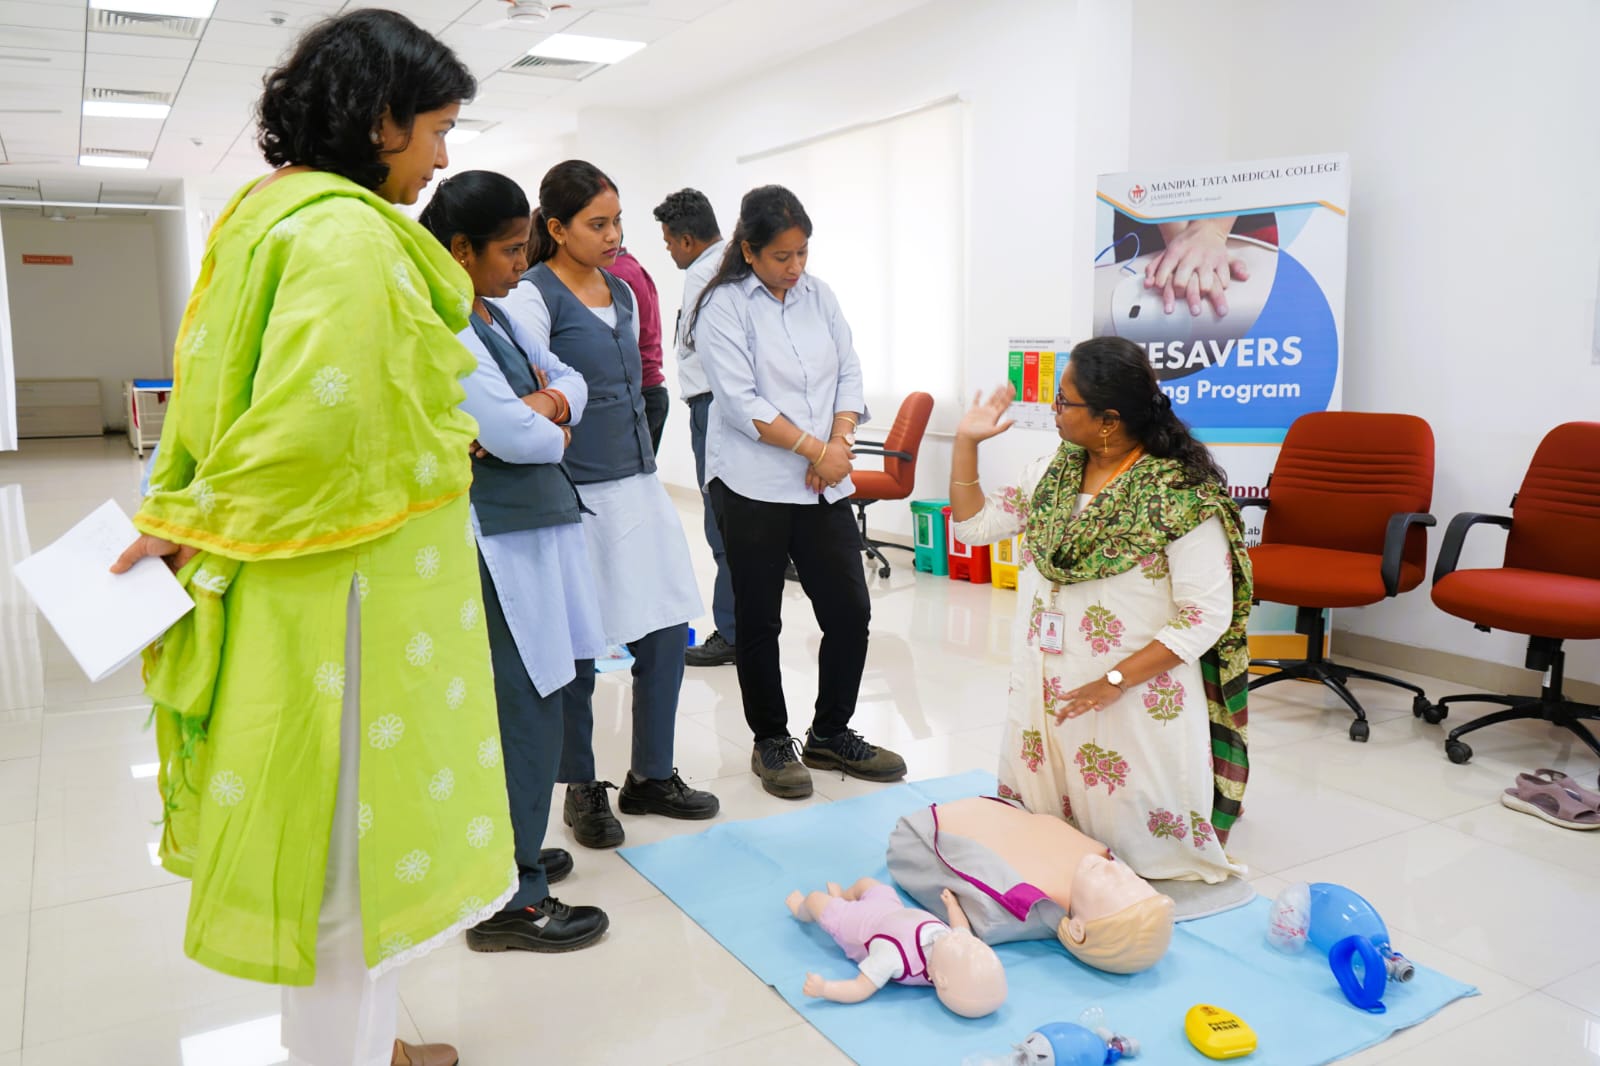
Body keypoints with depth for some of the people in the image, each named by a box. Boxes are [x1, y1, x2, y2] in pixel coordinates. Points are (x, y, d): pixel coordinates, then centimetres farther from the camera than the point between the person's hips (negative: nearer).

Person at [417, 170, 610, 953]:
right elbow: (517, 434, -22)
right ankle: (510, 903, 6)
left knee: (529, 704, 16)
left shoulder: (494, 319, 15)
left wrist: (548, 405, -7)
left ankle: (509, 855, 31)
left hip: (536, 529, 10)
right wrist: (547, 424, 0)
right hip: (497, 544, -10)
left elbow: (570, 379, 16)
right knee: (523, 712, -5)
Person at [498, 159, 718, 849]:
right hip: (577, 494, -7)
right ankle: (582, 790, 21)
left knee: (667, 631, 7)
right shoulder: (532, 298, -8)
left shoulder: (622, 293, 15)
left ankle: (651, 777, 23)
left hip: (637, 484, 7)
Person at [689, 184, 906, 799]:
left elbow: (849, 375, 10)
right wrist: (815, 449, -15)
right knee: (759, 622, 6)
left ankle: (831, 735, 23)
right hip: (752, 486, -5)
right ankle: (771, 743, 23)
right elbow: (741, 404, -14)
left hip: (822, 486, 5)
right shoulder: (724, 307, -6)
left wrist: (840, 442, -7)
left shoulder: (819, 296, 11)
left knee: (850, 611, 5)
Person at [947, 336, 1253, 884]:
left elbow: (1208, 614, -18)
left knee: (1134, 841, 6)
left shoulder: (1181, 494, -17)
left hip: (1135, 701, -6)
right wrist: (967, 442, 3)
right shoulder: (1052, 472, 4)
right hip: (1044, 691, 6)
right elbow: (974, 525, 12)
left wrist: (1114, 682, -22)